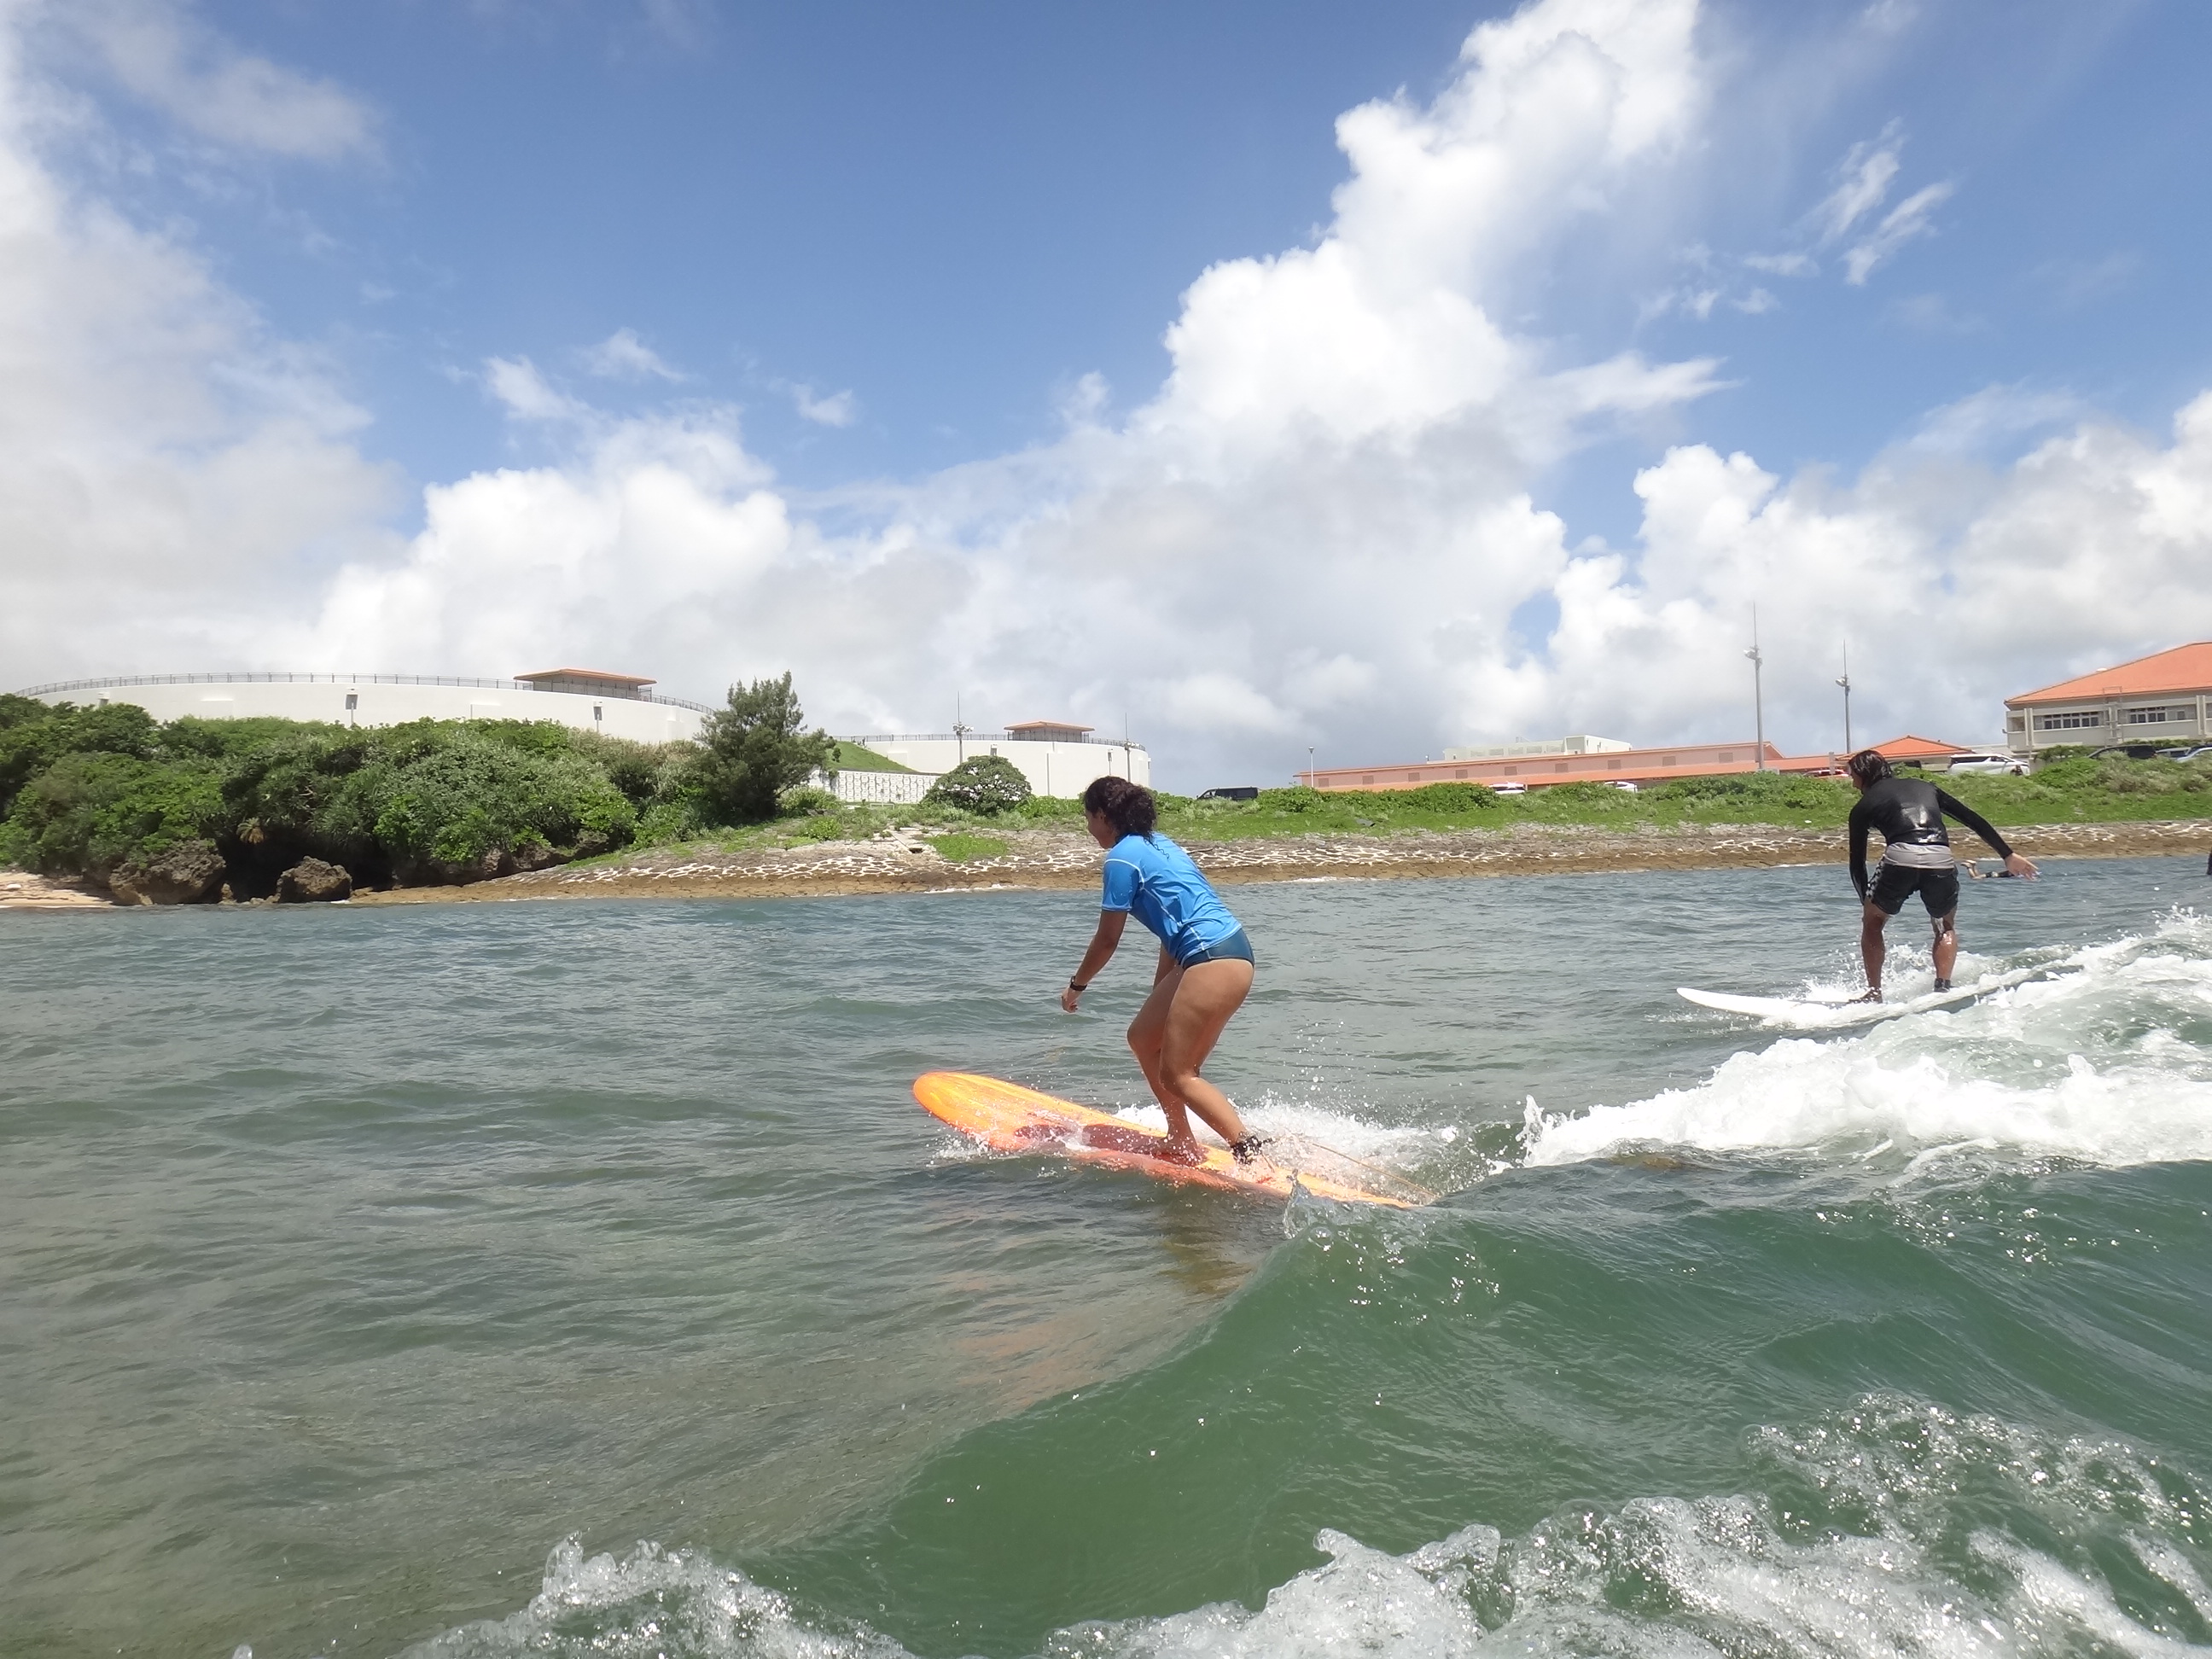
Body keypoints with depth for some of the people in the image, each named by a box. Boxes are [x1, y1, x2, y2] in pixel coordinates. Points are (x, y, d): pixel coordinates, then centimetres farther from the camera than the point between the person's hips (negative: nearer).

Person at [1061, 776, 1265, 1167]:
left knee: (1177, 1075, -5)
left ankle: (1252, 1153, -10)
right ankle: (1183, 1143, 22)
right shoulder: (1158, 844, 21)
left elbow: (1107, 940, -2)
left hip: (1215, 960, -10)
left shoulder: (1122, 857, -6)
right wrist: (1159, 992, 28)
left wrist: (1077, 985, 13)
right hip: (1227, 954, 10)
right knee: (1143, 1037, 18)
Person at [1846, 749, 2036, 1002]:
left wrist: (1866, 902, 31)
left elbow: (1857, 864, 20)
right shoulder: (1923, 786, 29)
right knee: (1946, 927, 28)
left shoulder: (1863, 807, 19)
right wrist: (2008, 855, 26)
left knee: (1872, 923, 21)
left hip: (1900, 859, -3)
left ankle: (1874, 993, 14)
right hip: (1941, 860, 3)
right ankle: (1943, 986, 9)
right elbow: (1973, 819, 24)